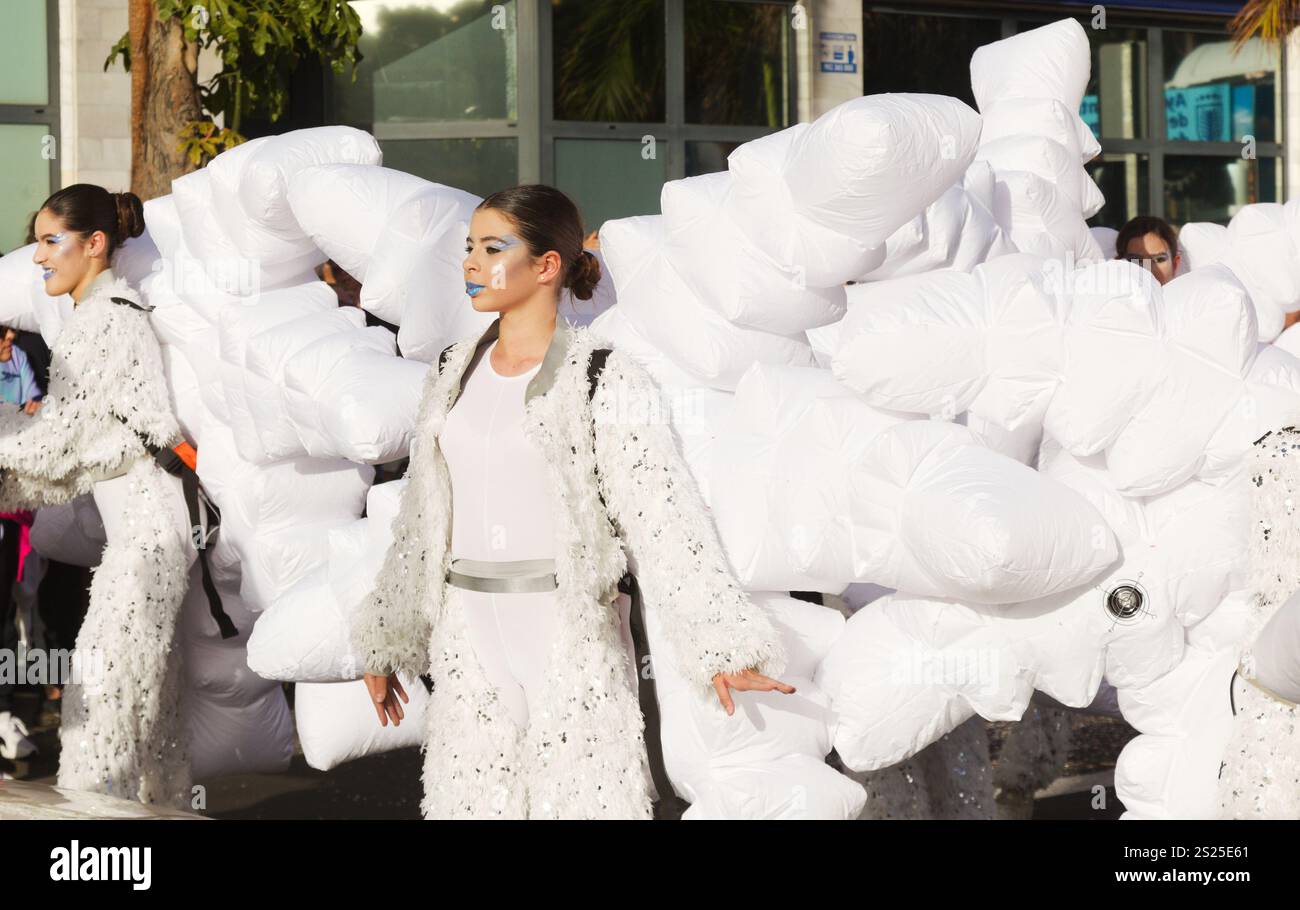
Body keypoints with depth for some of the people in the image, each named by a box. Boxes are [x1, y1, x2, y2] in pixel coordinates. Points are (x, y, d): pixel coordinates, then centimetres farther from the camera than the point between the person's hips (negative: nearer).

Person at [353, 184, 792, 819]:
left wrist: (720, 647, -25)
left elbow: (664, 521, -15)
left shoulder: (604, 379, -7)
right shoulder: (455, 373, 10)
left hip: (571, 637, -5)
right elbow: (419, 523, 18)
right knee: (473, 799, 7)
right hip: (468, 639, 5)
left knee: (586, 799, -3)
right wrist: (386, 643, 21)